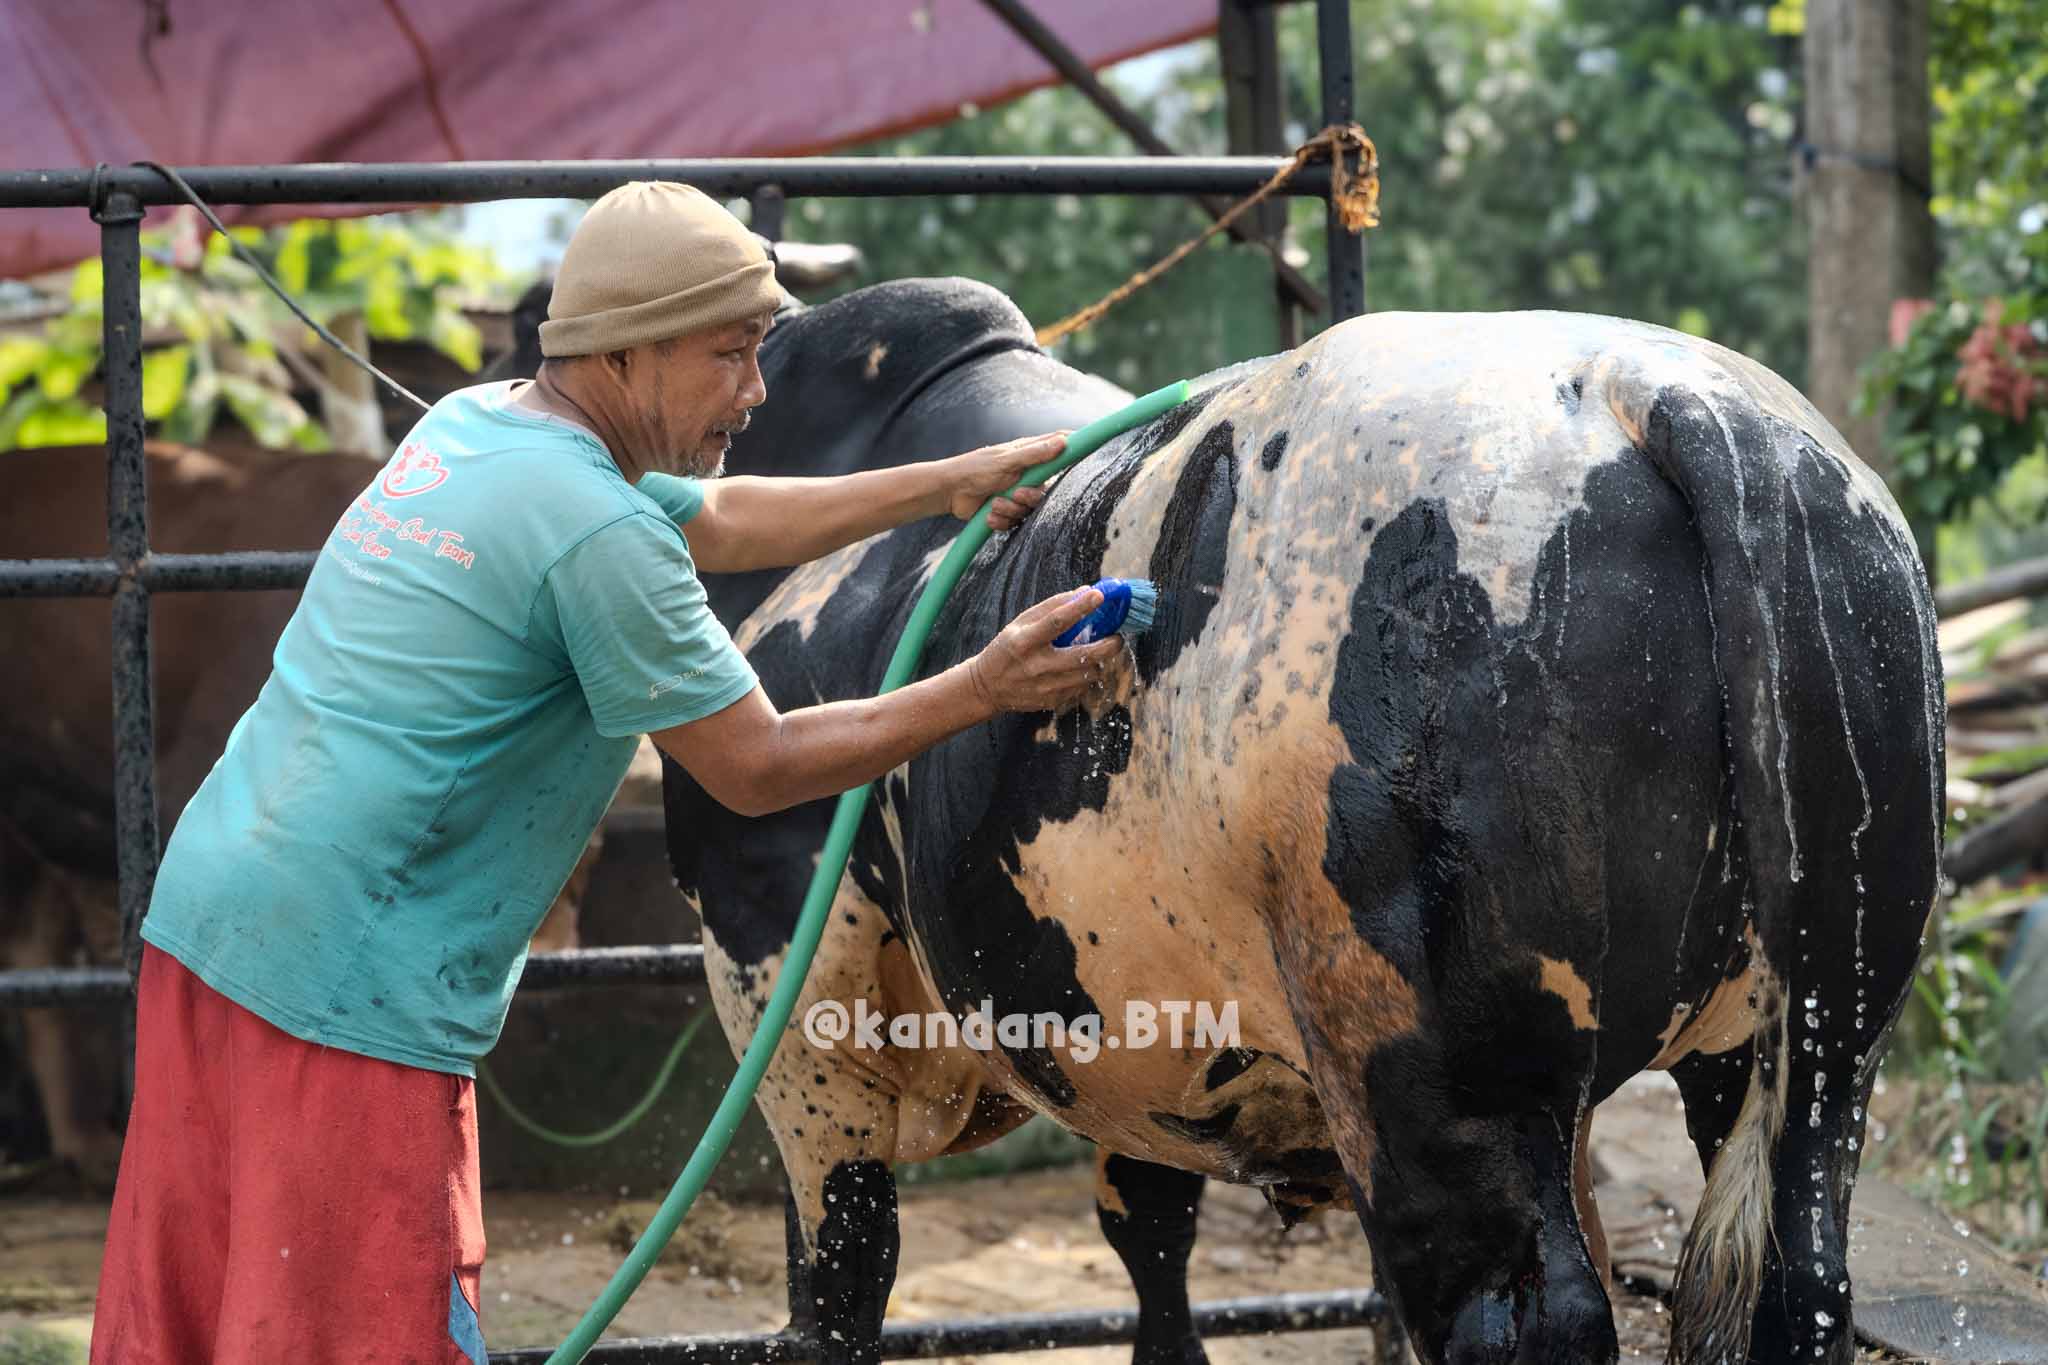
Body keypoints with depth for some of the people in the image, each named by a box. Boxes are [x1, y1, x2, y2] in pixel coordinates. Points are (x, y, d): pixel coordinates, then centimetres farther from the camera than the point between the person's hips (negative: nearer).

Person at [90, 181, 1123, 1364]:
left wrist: (951, 484, 27)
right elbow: (758, 768, -6)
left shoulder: (468, 427, 13)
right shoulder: (596, 533, -15)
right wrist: (984, 690, 0)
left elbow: (720, 521, 27)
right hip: (346, 984, -10)